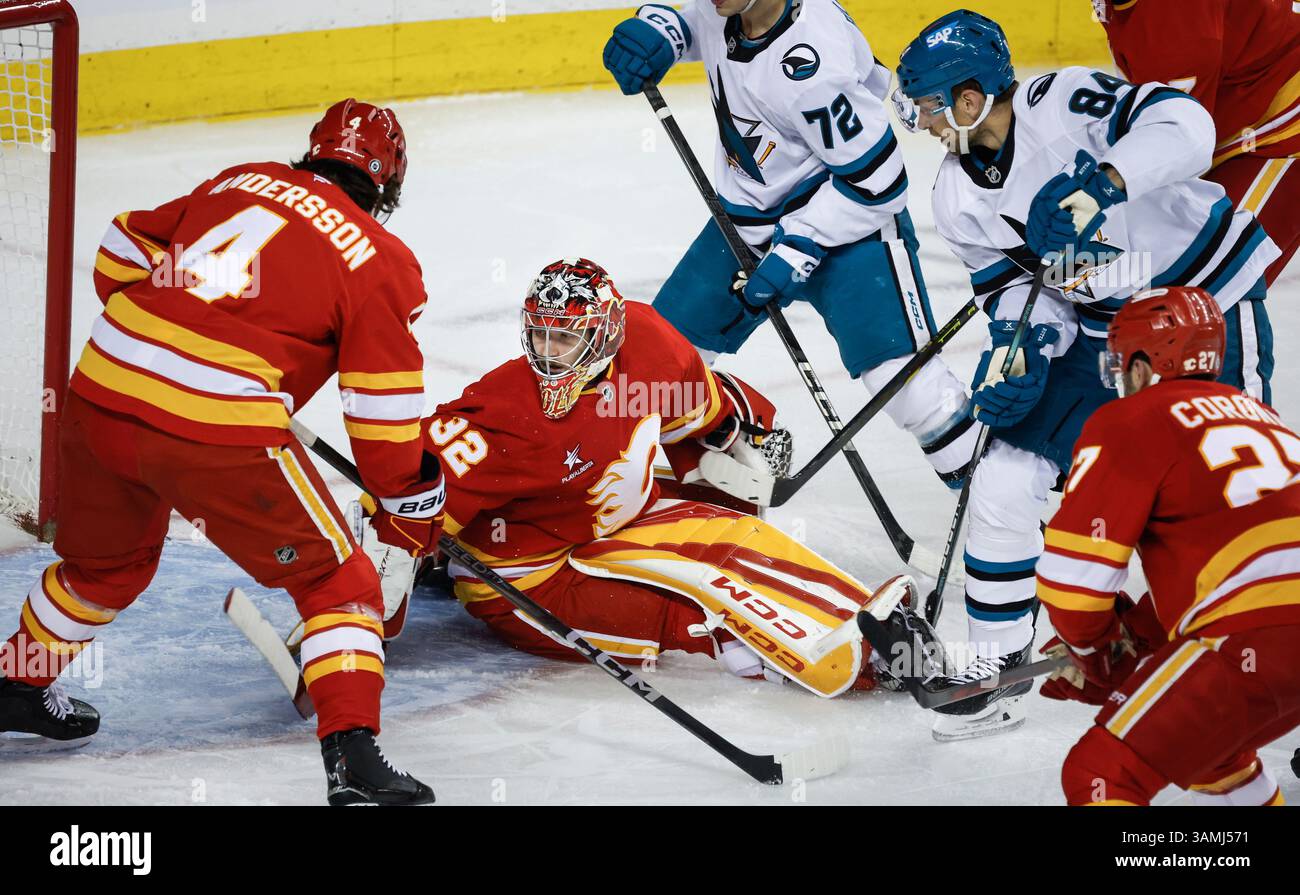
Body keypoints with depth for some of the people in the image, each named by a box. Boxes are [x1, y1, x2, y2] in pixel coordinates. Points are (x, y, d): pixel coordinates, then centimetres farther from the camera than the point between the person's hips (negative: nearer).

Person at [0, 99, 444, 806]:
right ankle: (351, 754, -7)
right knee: (337, 581, 7)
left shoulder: (239, 182, 17)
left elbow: (124, 252, 23)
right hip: (219, 436, -6)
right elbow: (383, 404, 1)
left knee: (106, 560, 31)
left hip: (102, 387, 6)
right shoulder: (382, 261, 3)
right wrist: (409, 502, 13)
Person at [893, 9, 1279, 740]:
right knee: (1004, 482, -4)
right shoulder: (961, 193, -3)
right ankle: (999, 666, 8)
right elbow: (1010, 284, 3)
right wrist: (1020, 350, -16)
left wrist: (1101, 183, -46)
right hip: (1097, 330, 6)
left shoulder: (1063, 105, -23)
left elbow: (1184, 126, -35)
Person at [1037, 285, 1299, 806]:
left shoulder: (1129, 421, 3)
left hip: (1256, 641, -8)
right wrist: (1133, 631, 28)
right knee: (1196, 734, 33)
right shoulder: (1254, 413, 27)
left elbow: (1073, 567, -3)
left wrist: (1094, 649, 16)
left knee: (1102, 775, -5)